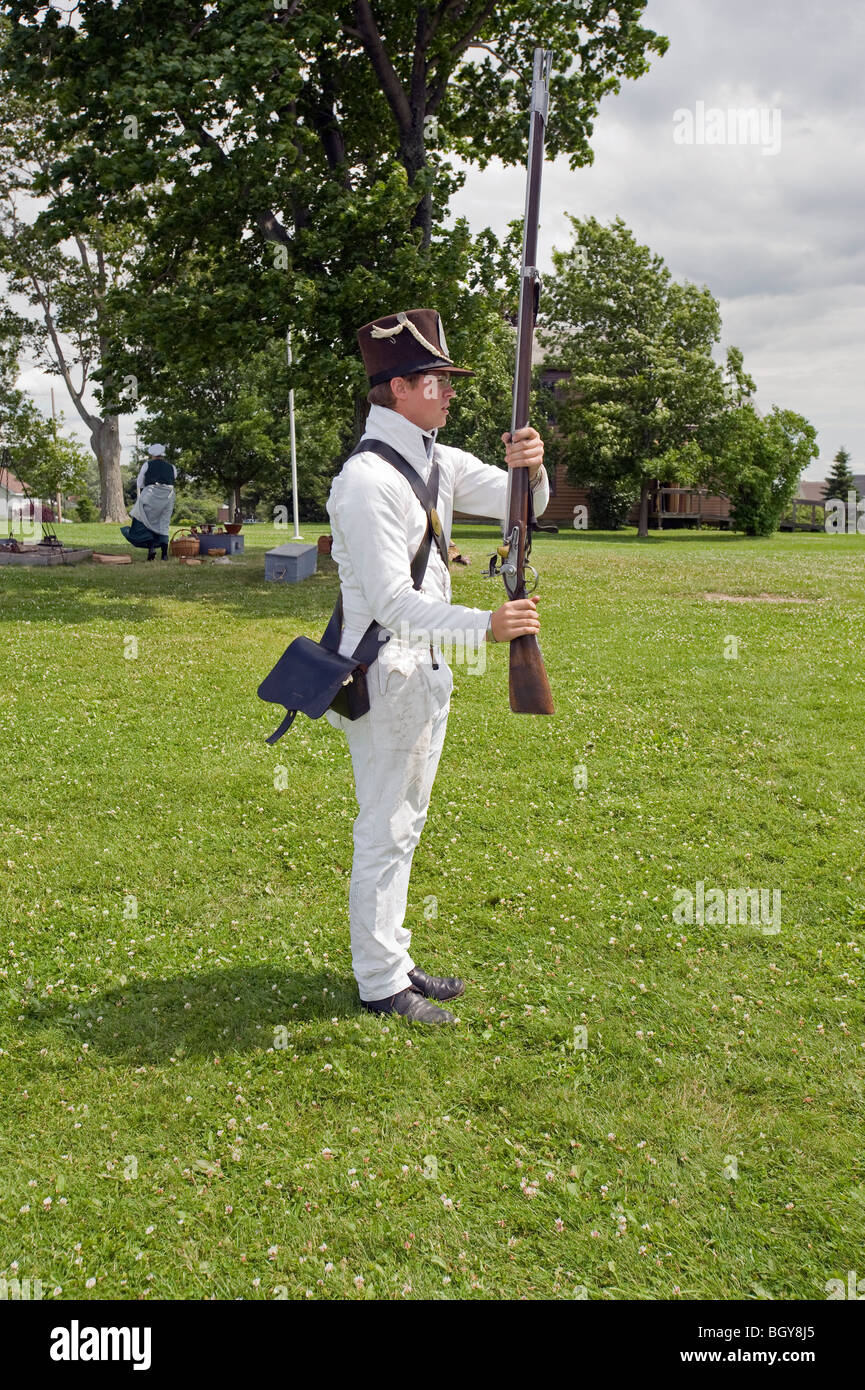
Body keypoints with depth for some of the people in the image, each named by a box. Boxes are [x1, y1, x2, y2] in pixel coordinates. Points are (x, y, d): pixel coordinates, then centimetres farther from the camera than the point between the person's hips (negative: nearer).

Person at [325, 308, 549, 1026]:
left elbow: (519, 504, 8)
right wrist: (485, 625, -34)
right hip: (387, 675, -10)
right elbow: (391, 602, -25)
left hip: (427, 668, 10)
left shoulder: (438, 461, 9)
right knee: (386, 830, -1)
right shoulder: (367, 480, -20)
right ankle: (381, 984, 11)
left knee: (404, 823, 17)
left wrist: (530, 468, -15)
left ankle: (393, 959, 30)